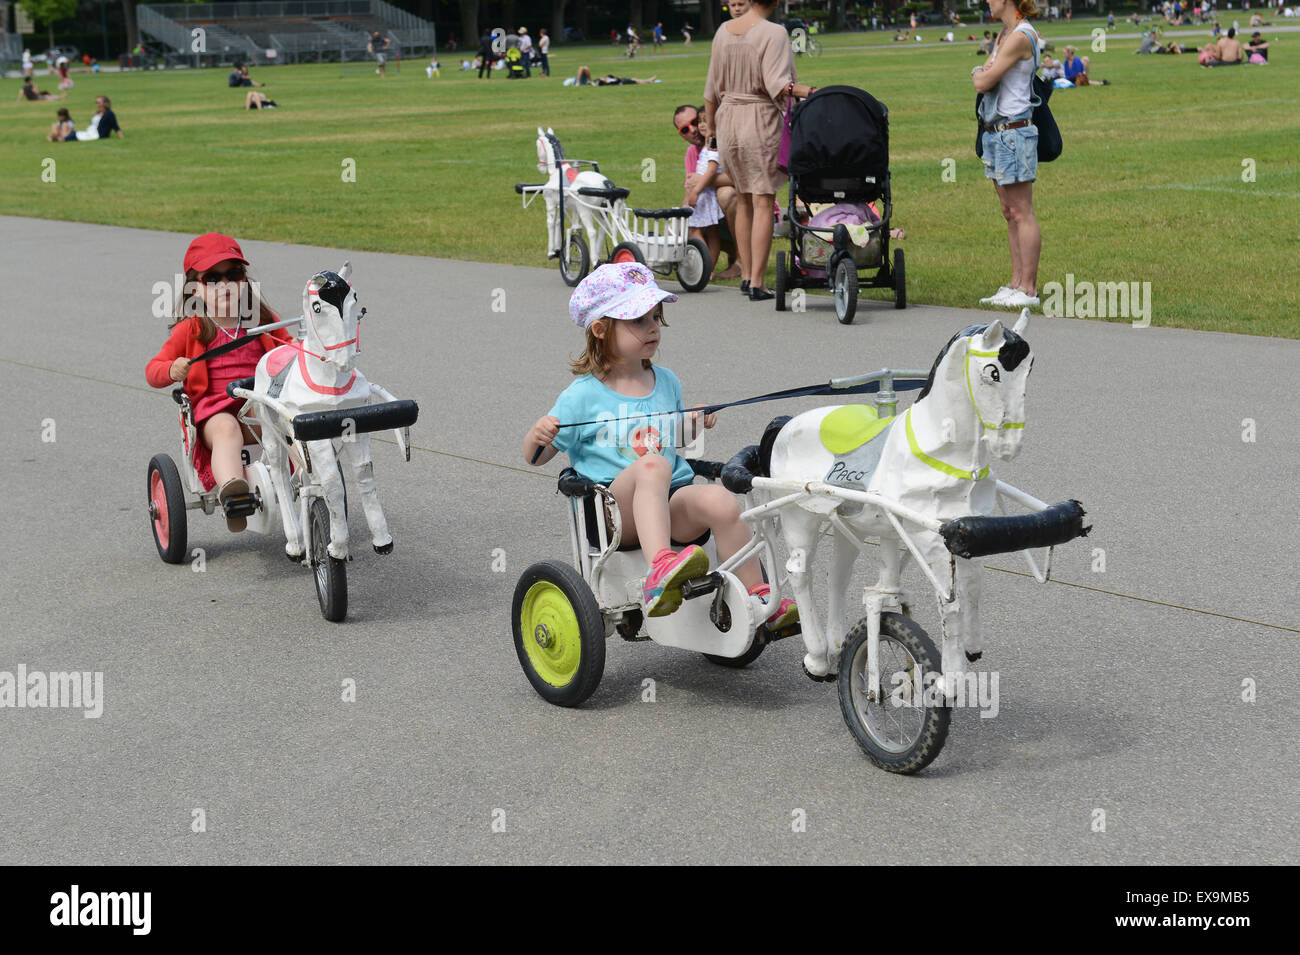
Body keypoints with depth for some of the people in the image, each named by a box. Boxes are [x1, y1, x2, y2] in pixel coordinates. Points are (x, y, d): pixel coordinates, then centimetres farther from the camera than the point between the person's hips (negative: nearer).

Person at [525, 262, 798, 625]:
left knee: (719, 499, -28)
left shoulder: (667, 382, 18)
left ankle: (759, 599, -21)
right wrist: (538, 435, -16)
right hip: (613, 509, -4)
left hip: (672, 506, 5)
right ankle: (660, 566, -57)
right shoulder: (583, 395, 2)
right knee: (652, 466, -37)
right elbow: (535, 457, 6)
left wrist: (691, 425, 15)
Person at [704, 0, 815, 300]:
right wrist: (808, 91, -32)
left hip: (728, 120, 6)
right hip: (762, 122, -6)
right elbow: (777, 84, -23)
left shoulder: (724, 31, 6)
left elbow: (713, 87, 12)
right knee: (763, 203, -3)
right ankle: (756, 283, -7)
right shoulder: (774, 33, -12)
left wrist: (710, 123, 22)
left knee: (744, 199, 18)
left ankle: (748, 275, 21)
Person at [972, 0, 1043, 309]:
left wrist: (983, 75, 4)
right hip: (995, 132, 10)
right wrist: (981, 73, -4)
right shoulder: (1004, 34, 14)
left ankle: (1029, 290, -5)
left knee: (1021, 213, -7)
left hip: (1013, 131, -10)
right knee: (1009, 213, 11)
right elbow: (977, 76, 16)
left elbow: (983, 83, -16)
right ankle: (1016, 284, 15)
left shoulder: (1021, 36, -16)